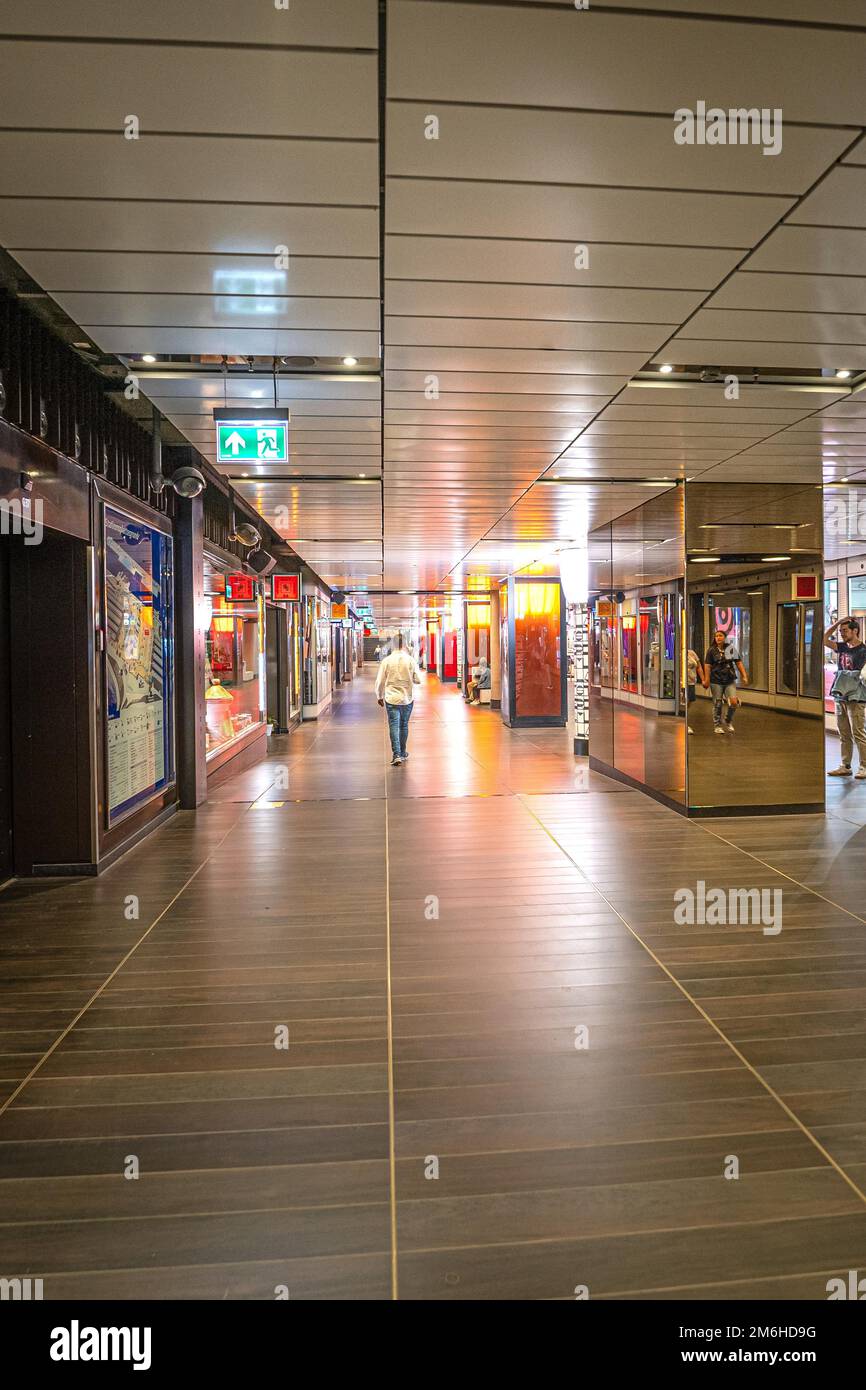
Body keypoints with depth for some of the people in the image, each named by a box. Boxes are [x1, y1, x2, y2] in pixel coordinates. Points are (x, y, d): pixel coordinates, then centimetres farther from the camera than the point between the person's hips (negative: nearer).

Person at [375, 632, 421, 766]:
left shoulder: (386, 661, -7)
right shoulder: (410, 660, -7)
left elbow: (380, 682, -2)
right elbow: (418, 680, -4)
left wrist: (379, 696, 12)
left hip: (391, 699, -1)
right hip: (407, 698, 1)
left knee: (394, 726, 0)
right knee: (404, 726, 15)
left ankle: (396, 755, -10)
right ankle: (403, 753, 27)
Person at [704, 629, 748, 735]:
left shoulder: (731, 649, 4)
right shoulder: (712, 651, -1)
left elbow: (739, 663, 7)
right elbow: (707, 666, -4)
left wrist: (744, 676, -1)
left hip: (730, 680, 2)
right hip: (716, 681, -2)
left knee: (734, 702, -10)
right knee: (717, 704, 3)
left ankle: (728, 722, 14)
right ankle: (717, 726, 17)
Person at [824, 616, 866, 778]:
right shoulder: (842, 648, 11)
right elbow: (824, 639, 9)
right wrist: (838, 622, 4)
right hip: (840, 696, 7)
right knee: (844, 735, 11)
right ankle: (845, 766, 16)